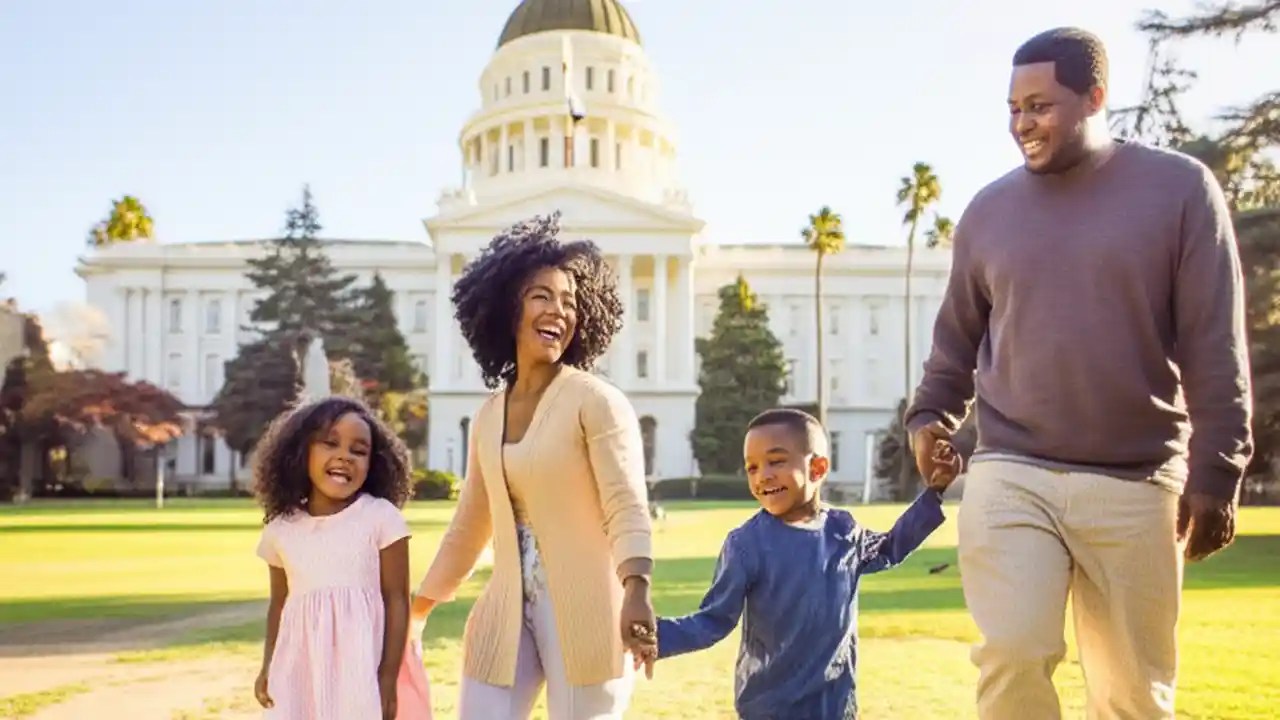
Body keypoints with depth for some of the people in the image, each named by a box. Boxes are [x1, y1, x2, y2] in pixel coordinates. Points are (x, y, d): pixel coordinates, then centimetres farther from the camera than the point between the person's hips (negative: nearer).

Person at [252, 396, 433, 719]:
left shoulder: (381, 517, -5)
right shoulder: (281, 529, 7)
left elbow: (397, 600, -5)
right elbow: (279, 603, 17)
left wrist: (388, 676, -11)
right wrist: (268, 667, 5)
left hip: (367, 670, -3)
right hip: (304, 673, 4)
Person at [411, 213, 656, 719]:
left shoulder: (596, 401, -7)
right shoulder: (488, 417, 11)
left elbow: (628, 505, -17)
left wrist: (636, 591, -34)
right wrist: (418, 609, 25)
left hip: (585, 615, -5)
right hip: (507, 614, 6)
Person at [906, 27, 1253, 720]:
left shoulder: (1179, 188, 0)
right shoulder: (989, 209, 8)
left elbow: (1215, 346, -3)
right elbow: (957, 336, 18)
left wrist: (1215, 472, -6)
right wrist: (929, 414, 5)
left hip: (1137, 484, -1)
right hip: (1010, 475, 1)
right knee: (1012, 657, -12)